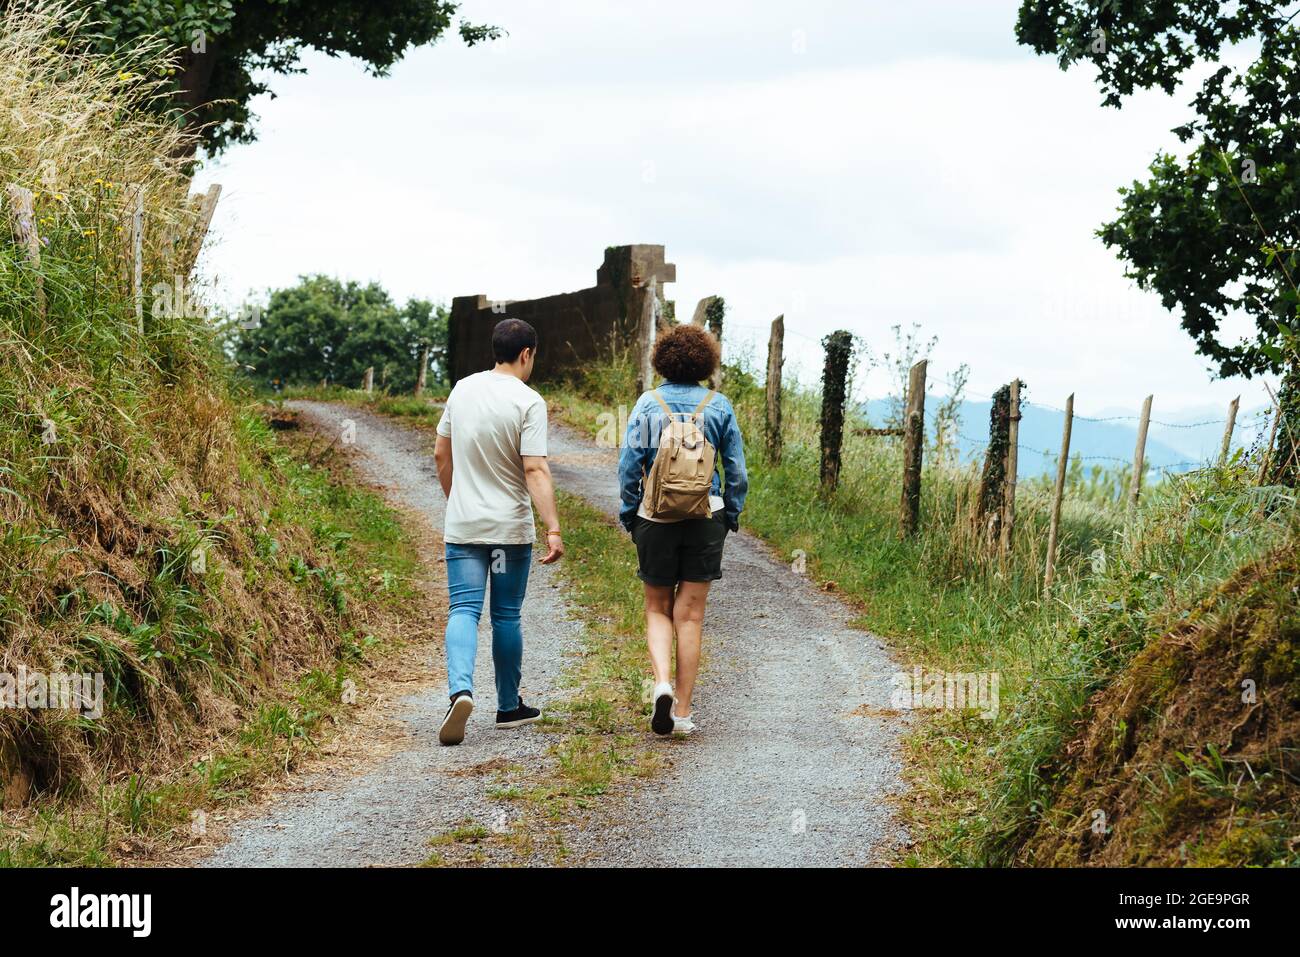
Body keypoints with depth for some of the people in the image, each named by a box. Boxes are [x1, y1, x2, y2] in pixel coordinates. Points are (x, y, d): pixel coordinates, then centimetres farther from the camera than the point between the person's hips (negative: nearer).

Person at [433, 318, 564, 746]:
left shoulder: (462, 390, 5)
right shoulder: (528, 402, -12)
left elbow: (441, 455, 13)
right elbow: (536, 471, -19)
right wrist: (553, 529, -21)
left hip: (462, 526, 3)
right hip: (511, 529, -3)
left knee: (464, 610, -1)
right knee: (506, 616, 8)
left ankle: (460, 688, -25)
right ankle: (509, 706, 19)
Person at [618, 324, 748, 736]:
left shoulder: (648, 404, -3)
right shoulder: (718, 406, -1)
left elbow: (629, 465, -4)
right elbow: (737, 470, 1)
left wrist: (628, 514, 7)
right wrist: (731, 514, 13)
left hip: (655, 517, 0)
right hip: (705, 517, 0)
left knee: (658, 609, 14)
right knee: (690, 615, 7)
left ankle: (662, 683, -11)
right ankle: (682, 711, 8)